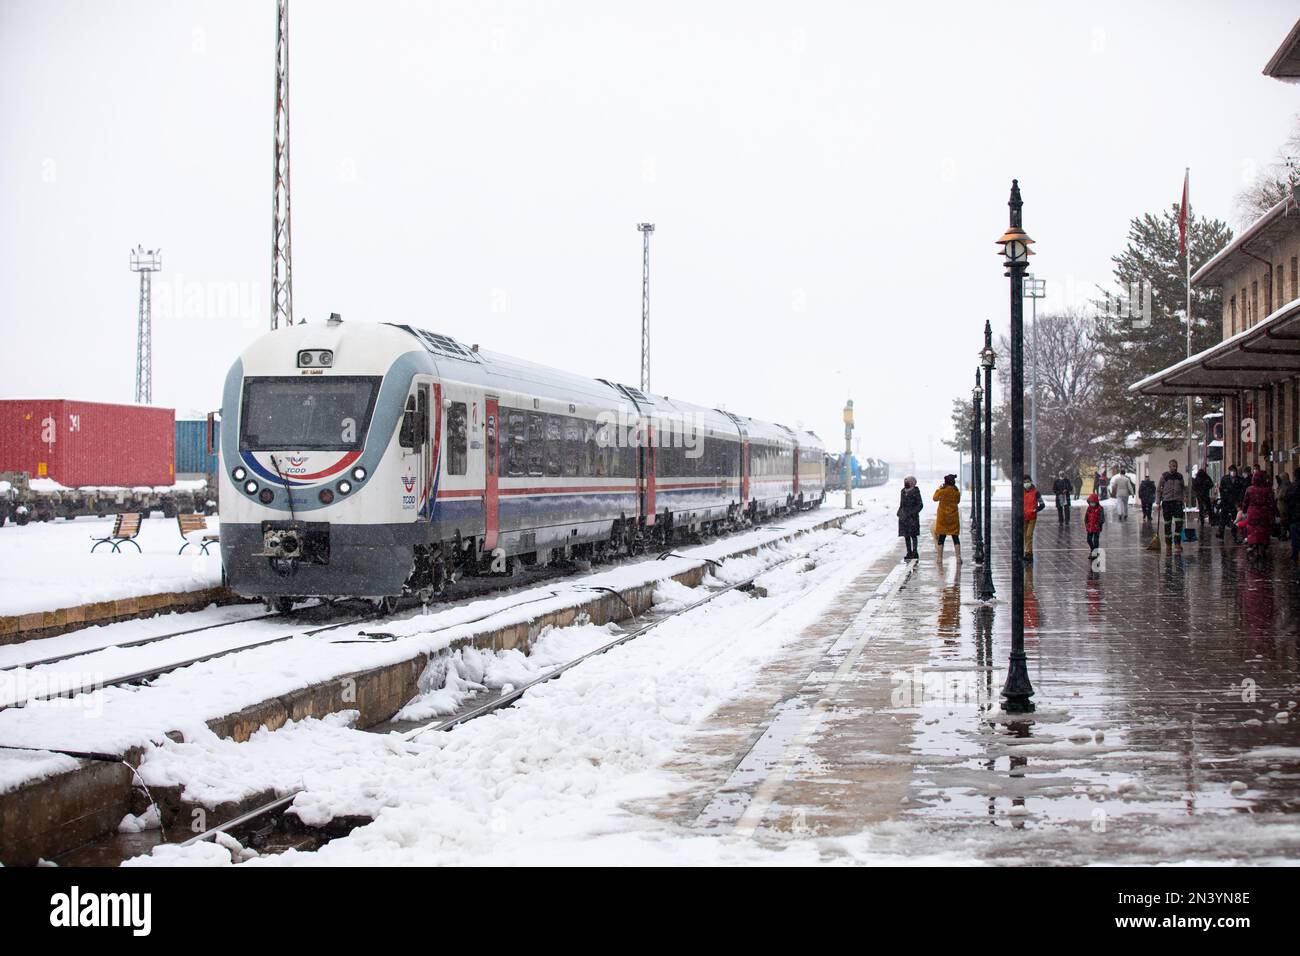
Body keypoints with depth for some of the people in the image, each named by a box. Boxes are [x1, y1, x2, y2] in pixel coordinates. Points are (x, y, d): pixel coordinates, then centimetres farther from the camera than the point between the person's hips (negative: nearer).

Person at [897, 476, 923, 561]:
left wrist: (913, 512, -16)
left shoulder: (915, 491, -7)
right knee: (906, 535, 7)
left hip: (912, 516, -6)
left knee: (913, 534, -5)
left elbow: (920, 504, -7)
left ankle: (915, 552, -1)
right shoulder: (903, 491, 11)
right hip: (904, 516, 6)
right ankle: (909, 552, 14)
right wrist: (899, 512, 11)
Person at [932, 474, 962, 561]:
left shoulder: (942, 491, -11)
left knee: (941, 537, 6)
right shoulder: (956, 491, -4)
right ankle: (958, 557, 4)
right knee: (955, 538, 7)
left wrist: (938, 489, 17)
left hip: (942, 516, -2)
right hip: (953, 516, 2)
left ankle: (940, 558, 7)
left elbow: (935, 498, 5)